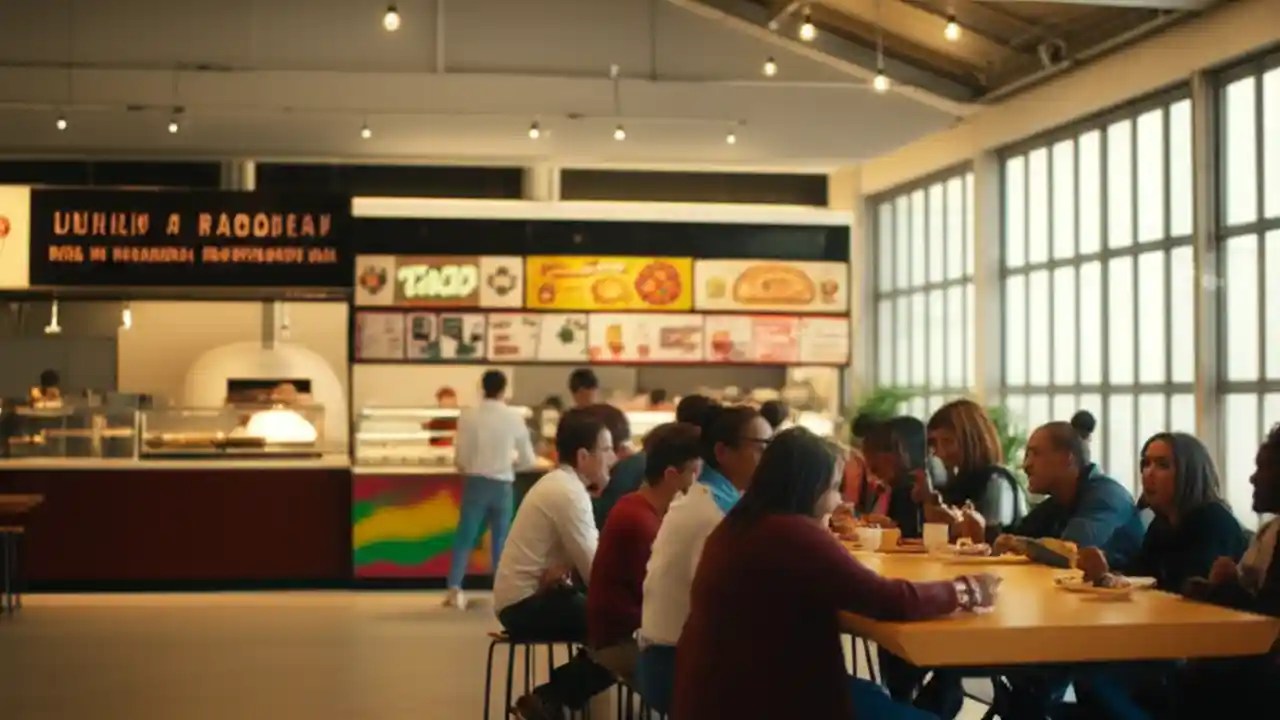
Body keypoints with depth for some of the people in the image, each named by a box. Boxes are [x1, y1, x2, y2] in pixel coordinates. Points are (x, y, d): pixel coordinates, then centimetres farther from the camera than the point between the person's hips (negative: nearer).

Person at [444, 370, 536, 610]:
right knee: (501, 540, 11)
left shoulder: (468, 416, -7)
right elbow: (528, 460, 4)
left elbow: (460, 458, -6)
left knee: (465, 537, 4)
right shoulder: (513, 417, -2)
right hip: (502, 485, 1)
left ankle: (454, 588, -6)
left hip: (476, 482, -1)